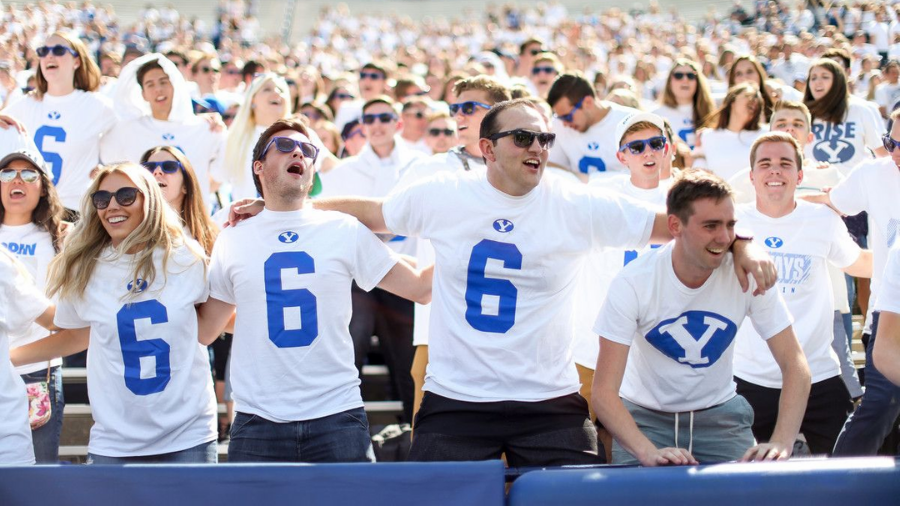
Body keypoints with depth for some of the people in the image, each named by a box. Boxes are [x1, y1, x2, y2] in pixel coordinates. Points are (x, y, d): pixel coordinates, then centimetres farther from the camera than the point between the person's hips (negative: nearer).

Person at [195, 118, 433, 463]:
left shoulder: (346, 231, 8)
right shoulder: (233, 240, 10)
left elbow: (421, 288, 7)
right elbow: (203, 331, 12)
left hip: (337, 418, 0)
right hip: (258, 421, 0)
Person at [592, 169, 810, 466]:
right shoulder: (633, 284, -21)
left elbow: (795, 366, -14)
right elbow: (604, 392, -24)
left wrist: (781, 442, -30)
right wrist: (648, 452, -40)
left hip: (718, 414, 2)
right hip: (645, 416, -2)